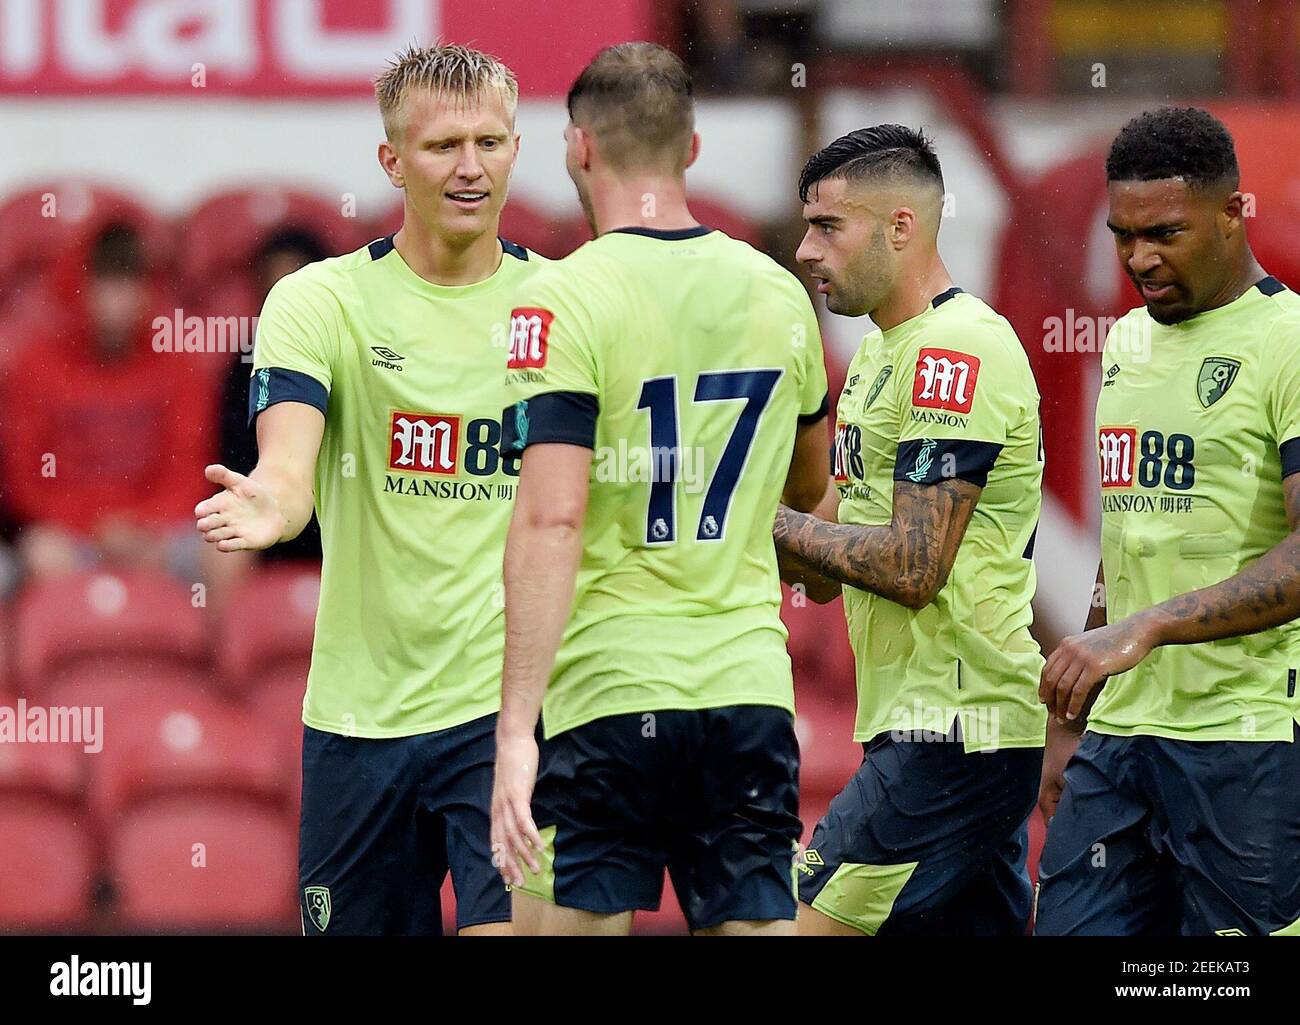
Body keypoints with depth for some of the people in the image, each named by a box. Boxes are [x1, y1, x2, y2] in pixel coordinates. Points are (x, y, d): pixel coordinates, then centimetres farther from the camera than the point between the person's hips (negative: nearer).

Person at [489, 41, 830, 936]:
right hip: (750, 689, 4)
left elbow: (552, 522, -17)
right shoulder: (777, 293, 8)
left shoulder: (565, 301, -9)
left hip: (606, 694, -4)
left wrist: (517, 730, -18)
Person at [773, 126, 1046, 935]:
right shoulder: (883, 353, 19)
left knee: (798, 928, -13)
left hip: (951, 739, -10)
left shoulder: (957, 351, -14)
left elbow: (910, 568, -20)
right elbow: (826, 571, 17)